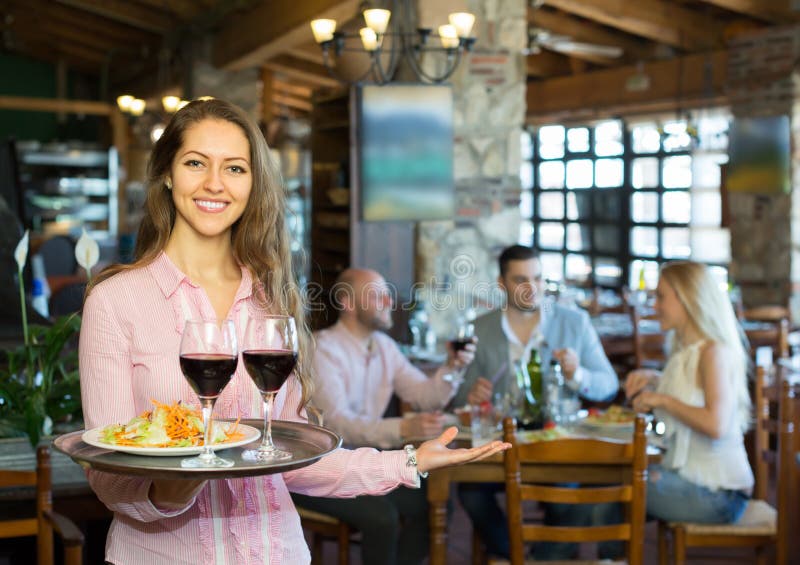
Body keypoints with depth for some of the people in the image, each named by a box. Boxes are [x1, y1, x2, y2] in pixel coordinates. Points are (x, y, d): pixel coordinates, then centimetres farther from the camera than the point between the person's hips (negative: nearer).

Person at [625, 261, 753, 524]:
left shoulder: (714, 352, -16)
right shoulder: (685, 351, 11)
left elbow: (716, 425, -29)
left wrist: (663, 400, -20)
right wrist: (652, 379, 14)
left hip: (718, 492, -9)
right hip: (689, 475, 9)